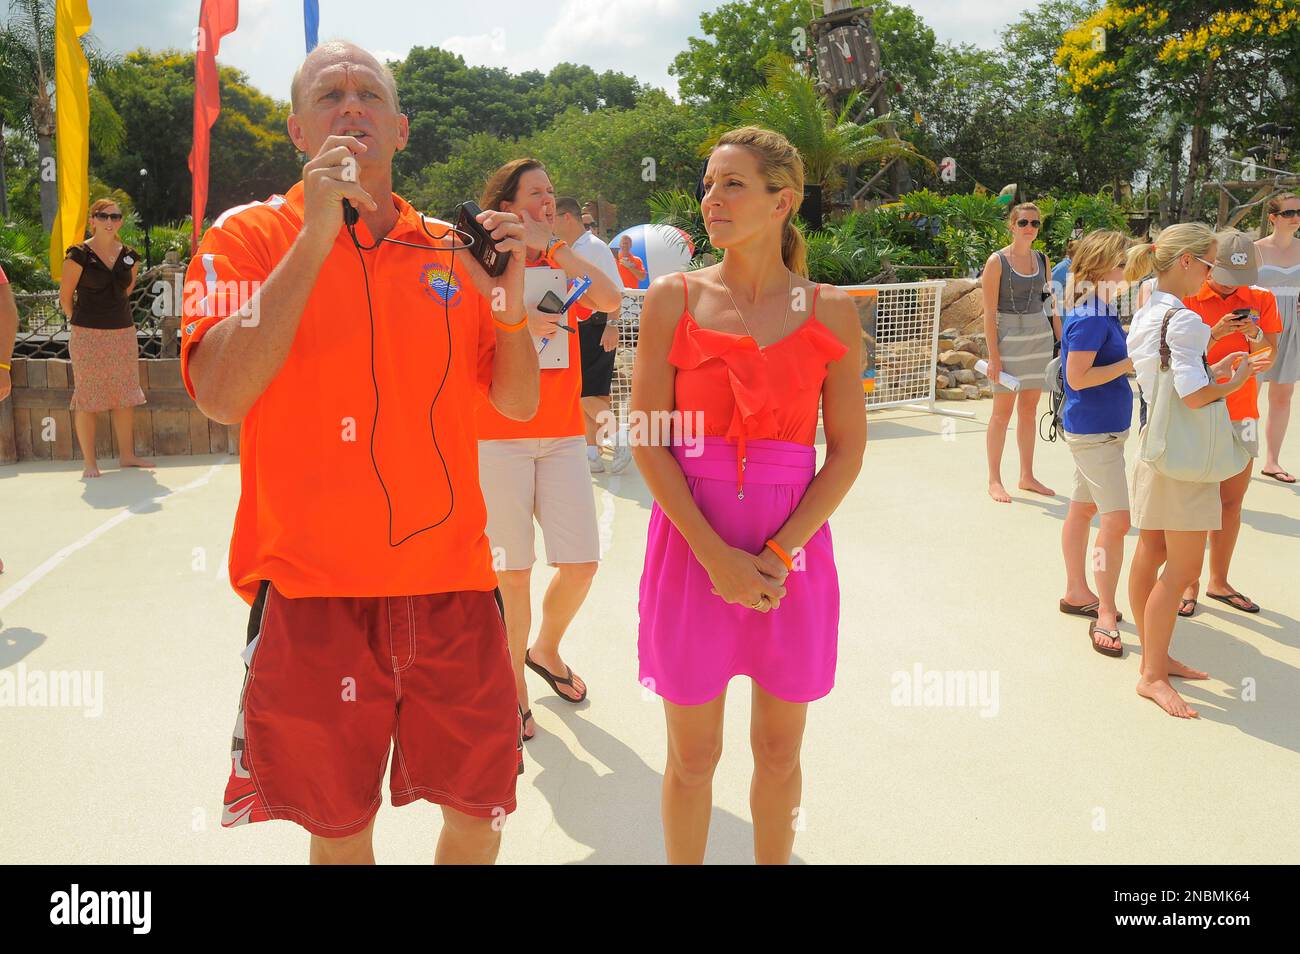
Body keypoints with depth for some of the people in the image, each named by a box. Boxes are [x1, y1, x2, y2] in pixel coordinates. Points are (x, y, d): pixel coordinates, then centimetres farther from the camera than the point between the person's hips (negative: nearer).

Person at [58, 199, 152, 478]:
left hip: (124, 332, 5)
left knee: (125, 397, 9)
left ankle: (127, 455, 19)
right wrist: (83, 321, 9)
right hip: (88, 337, -5)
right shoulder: (79, 254, -7)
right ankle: (90, 462, 5)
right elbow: (65, 297, 0)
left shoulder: (130, 256, 7)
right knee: (87, 398, -1)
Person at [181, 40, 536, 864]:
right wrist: (315, 234, -18)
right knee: (340, 832, 12)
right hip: (312, 589, -2)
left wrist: (510, 307, -11)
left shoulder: (453, 248, 8)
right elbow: (220, 395, -16)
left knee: (480, 814, 13)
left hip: (452, 583, 3)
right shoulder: (252, 234, 0)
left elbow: (519, 405, 8)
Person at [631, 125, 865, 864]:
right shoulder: (674, 299, 0)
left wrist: (777, 554, -12)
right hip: (692, 545, 0)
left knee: (779, 748, 14)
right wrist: (716, 555, -13)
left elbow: (848, 450, 0)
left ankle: (775, 859, 37)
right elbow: (647, 441, -4)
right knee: (693, 754, 9)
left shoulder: (830, 311, 2)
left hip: (793, 556, 1)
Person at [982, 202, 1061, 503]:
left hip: (1040, 337, 5)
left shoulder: (1042, 260, 9)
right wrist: (993, 355, -15)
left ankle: (1027, 476, 20)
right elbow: (989, 312, -10)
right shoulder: (997, 261, -7)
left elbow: (1050, 305, 15)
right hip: (1009, 337, -5)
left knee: (1029, 410, 11)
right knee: (1003, 410, -1)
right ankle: (994, 480, 7)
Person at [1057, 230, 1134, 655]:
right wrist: (1131, 362, -19)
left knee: (1083, 509, 17)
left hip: (1099, 428, 10)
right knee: (1117, 519, -10)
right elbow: (1078, 377, -22)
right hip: (1095, 432, -10)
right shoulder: (1090, 320, -20)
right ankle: (1105, 616, -3)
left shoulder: (1101, 312, 9)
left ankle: (1077, 592, 29)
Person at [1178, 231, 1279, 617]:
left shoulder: (1261, 300, 6)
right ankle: (1189, 584, 9)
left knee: (1232, 500, 8)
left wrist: (1255, 334, -14)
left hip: (1241, 413, 4)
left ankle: (1219, 581, 20)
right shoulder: (1188, 299, -5)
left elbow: (1269, 357, 5)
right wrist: (1215, 334, -21)